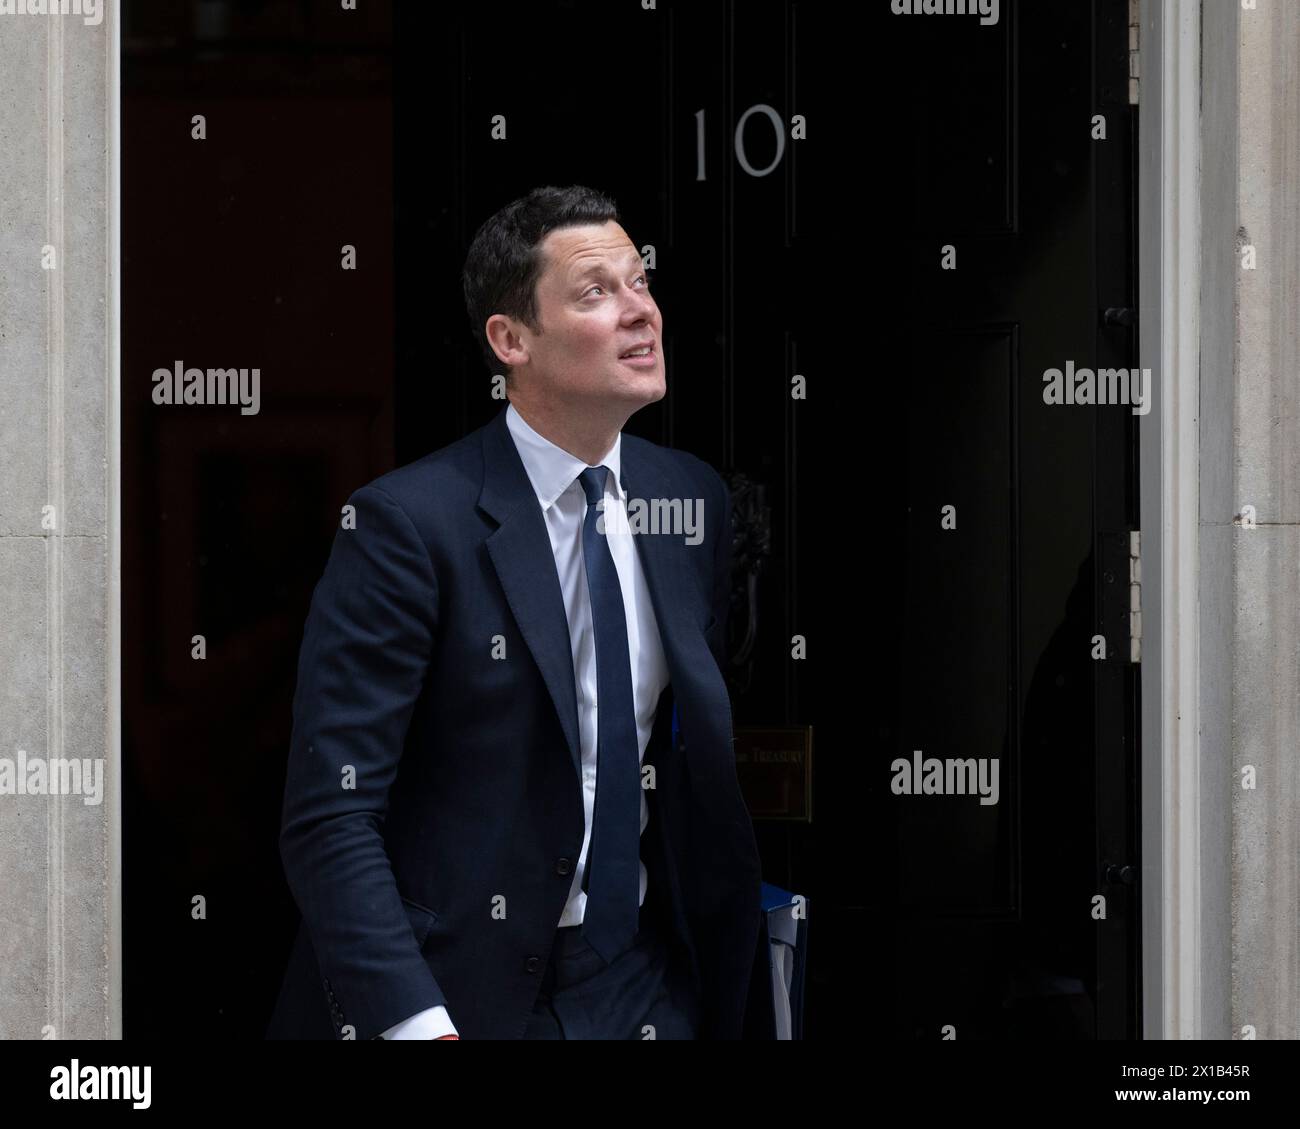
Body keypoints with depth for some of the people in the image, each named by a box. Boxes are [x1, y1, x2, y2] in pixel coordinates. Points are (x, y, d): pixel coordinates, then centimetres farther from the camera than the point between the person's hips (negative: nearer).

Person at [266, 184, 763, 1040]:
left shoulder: (696, 498, 3)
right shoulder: (411, 521, -14)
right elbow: (329, 815, -17)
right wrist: (413, 1025, -26)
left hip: (643, 982, 5)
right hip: (466, 994, -5)